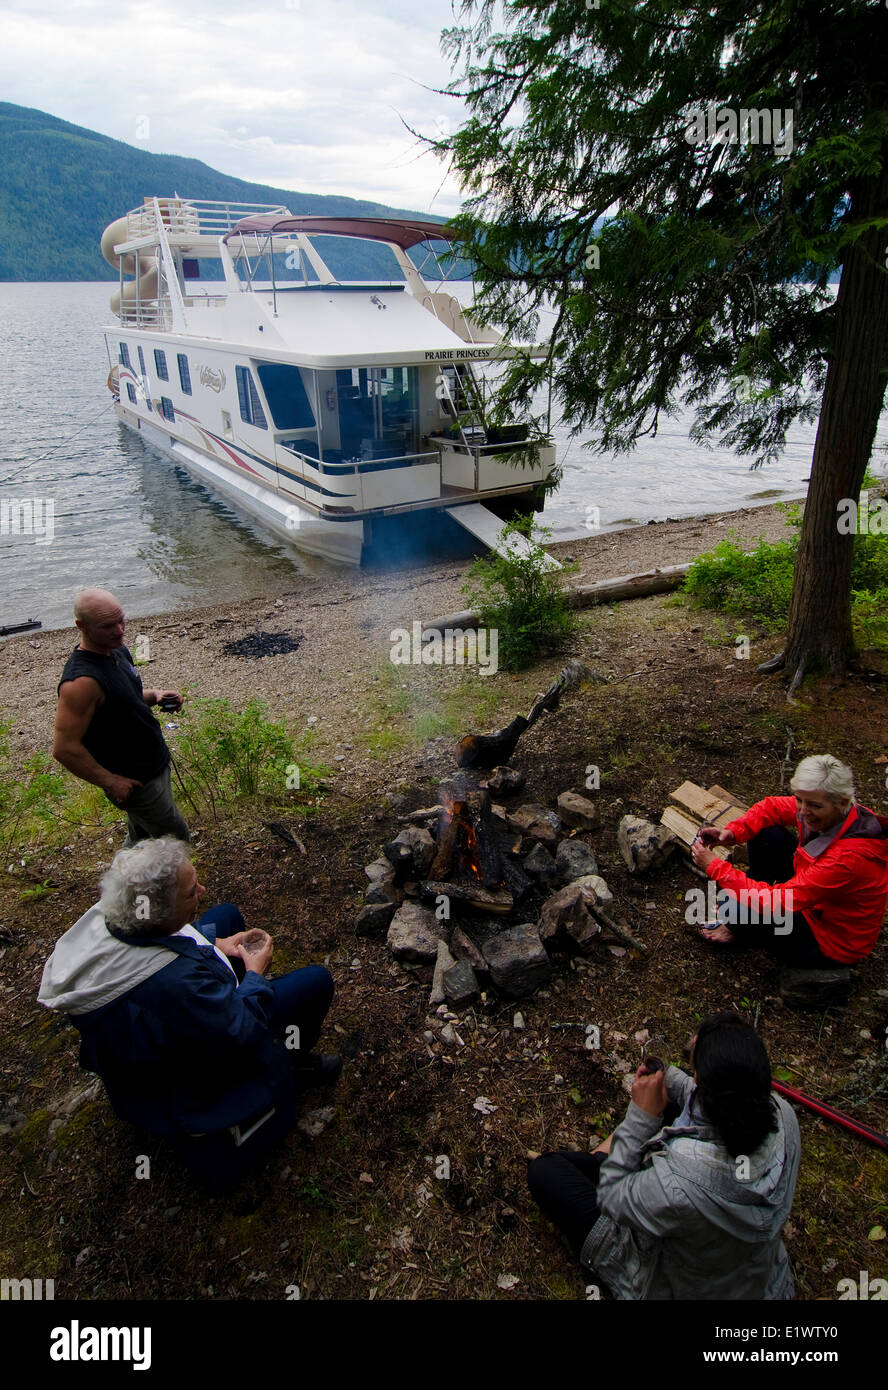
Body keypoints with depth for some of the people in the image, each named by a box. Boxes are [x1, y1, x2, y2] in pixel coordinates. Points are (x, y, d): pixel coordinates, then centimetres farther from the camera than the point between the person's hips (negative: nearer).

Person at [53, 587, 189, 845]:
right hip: (135, 782, -9)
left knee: (141, 838, 27)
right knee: (176, 838, 7)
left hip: (153, 763, 9)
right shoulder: (82, 681, -31)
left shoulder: (117, 650, -1)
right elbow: (65, 749, -30)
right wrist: (111, 782, -21)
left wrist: (153, 696, -3)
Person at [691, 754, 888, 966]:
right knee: (765, 833, -2)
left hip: (830, 944, -8)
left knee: (738, 907, -24)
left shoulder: (851, 855, -38)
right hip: (812, 900, 8)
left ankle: (741, 930, 13)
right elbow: (771, 807, 2)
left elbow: (779, 901, -37)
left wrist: (715, 867, -32)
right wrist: (734, 832, -17)